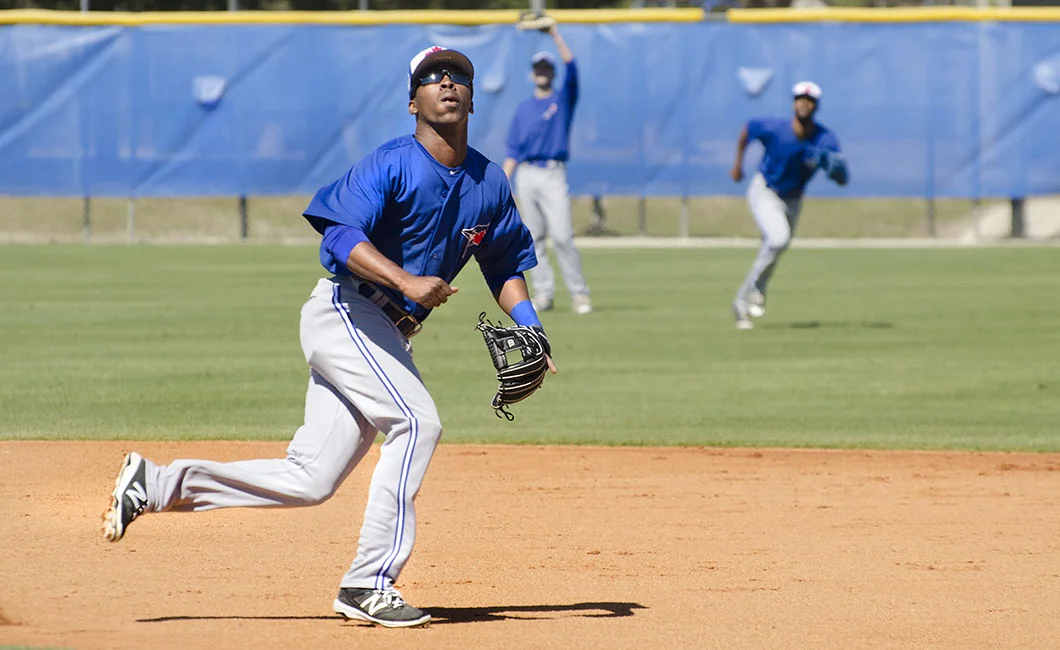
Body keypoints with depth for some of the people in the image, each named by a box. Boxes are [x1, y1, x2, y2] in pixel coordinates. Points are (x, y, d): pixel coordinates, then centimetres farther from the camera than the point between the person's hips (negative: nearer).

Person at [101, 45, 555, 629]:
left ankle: (155, 484, 14)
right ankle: (369, 583, -21)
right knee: (416, 421, -24)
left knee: (308, 481, 3)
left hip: (385, 338, 8)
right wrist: (406, 282, -36)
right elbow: (341, 236, -23)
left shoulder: (489, 183, 11)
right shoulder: (392, 165, -12)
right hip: (345, 311, -8)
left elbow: (507, 265, 20)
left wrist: (530, 330, 3)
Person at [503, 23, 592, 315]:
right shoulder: (523, 109, 17)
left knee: (562, 235, -13)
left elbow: (571, 68, -8)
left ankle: (579, 293, -11)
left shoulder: (564, 99, 9)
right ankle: (543, 293, 4)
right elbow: (513, 150, 14)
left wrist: (556, 35, -13)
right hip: (526, 176, 4)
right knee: (535, 237, 2)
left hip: (553, 175, -4)